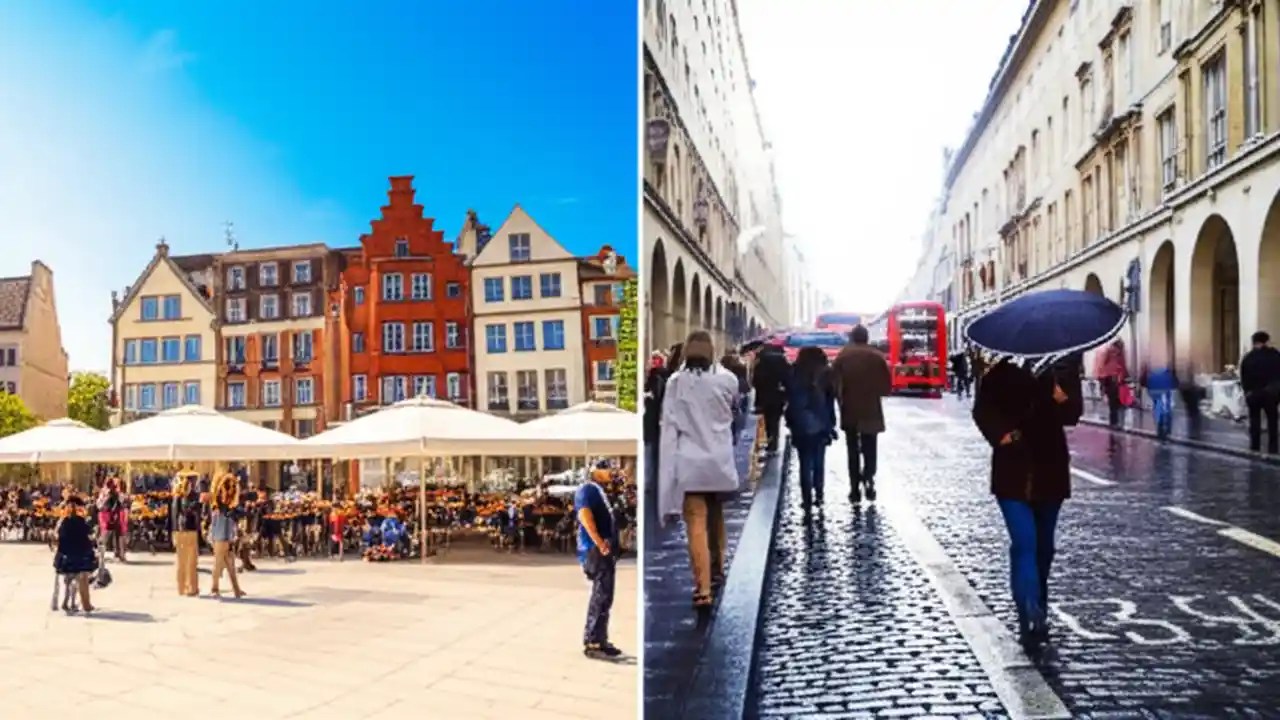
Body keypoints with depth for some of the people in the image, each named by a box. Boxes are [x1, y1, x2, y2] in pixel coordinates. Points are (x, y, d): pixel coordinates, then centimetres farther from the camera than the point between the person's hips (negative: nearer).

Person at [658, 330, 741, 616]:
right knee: (715, 515, 25)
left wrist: (669, 468, -3)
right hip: (719, 459, 3)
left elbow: (670, 426, -7)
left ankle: (703, 591, -11)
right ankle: (717, 568, 41)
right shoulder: (727, 380, -2)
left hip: (689, 462, -3)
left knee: (697, 525, -5)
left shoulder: (675, 382, -6)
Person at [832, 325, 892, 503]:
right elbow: (887, 386, -3)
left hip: (850, 411, 0)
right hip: (871, 411, 0)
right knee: (869, 449, 11)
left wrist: (840, 399, 7)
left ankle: (855, 489, 7)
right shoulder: (877, 357, -4)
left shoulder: (842, 356, -5)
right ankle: (868, 479, -12)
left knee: (853, 451, 9)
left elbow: (835, 383, -8)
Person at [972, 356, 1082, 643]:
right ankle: (1031, 617, -20)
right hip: (1013, 472, -3)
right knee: (1024, 543, -15)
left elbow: (1072, 415, -10)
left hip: (1050, 471, 3)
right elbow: (983, 408, -2)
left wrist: (1062, 399, -31)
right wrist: (999, 433, -19)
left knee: (1043, 546, 13)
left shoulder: (1063, 369, -1)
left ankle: (1037, 614, 29)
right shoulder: (1005, 371, -6)